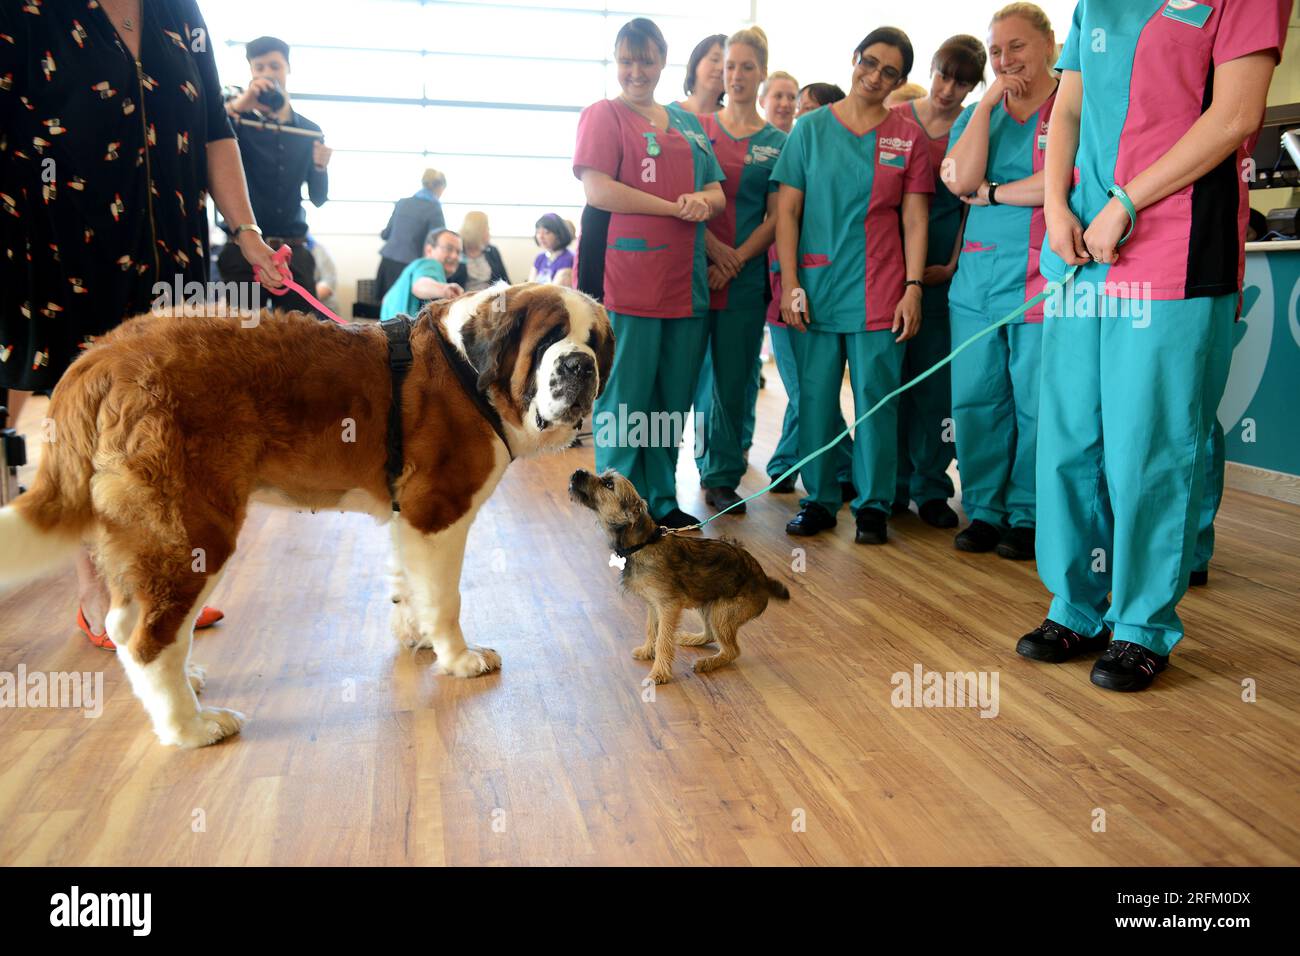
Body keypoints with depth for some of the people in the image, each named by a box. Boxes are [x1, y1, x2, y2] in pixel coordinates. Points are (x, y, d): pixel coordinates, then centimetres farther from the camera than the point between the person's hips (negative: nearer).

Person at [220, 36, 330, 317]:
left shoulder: (309, 131, 11)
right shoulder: (239, 121, 3)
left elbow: (318, 198, 12)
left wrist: (320, 167, -8)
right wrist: (237, 106, -24)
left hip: (293, 248, 3)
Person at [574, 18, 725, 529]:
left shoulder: (687, 123, 19)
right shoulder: (603, 114, 2)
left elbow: (716, 195, 18)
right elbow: (598, 190, -12)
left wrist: (701, 200, -7)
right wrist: (677, 208, -11)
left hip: (686, 283, 6)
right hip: (627, 284, -6)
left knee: (673, 401, 10)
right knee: (625, 400, -2)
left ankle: (662, 501, 23)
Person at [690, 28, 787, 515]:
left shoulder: (777, 142, 7)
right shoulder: (697, 126, 7)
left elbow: (775, 218, 3)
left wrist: (736, 261, -10)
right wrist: (714, 248, -12)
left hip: (745, 273, 0)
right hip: (693, 267, 0)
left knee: (733, 376, 3)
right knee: (691, 369, 1)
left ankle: (722, 475, 13)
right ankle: (708, 463, 15)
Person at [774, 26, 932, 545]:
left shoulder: (909, 136, 7)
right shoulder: (811, 128, 7)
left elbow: (915, 219, 5)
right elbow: (787, 211, 3)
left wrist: (913, 288, -4)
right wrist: (790, 283, -5)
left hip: (880, 291, 0)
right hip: (816, 287, 1)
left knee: (876, 399, 1)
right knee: (815, 398, 4)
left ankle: (873, 505, 12)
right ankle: (819, 500, 16)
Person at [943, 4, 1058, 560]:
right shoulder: (975, 116, 17)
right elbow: (960, 180, -2)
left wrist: (989, 193, -5)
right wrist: (988, 102, -1)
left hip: (1041, 278, -4)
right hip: (977, 278, 5)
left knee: (1035, 404, 0)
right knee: (974, 401, 5)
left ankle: (1026, 517, 13)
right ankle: (983, 510, 17)